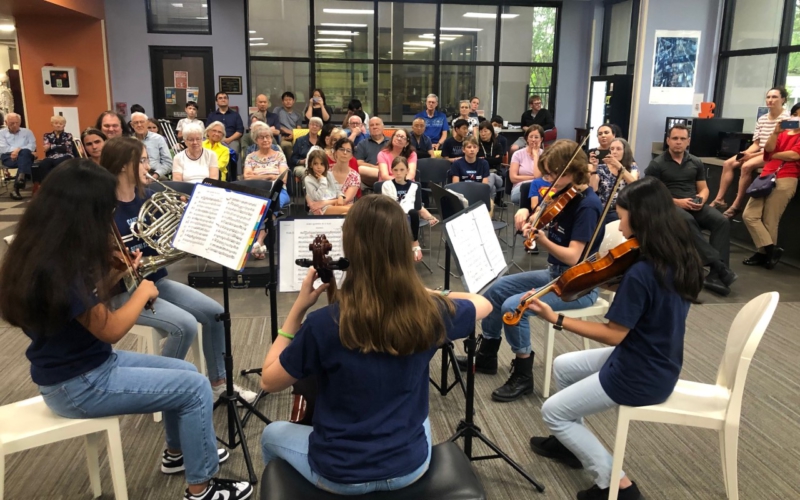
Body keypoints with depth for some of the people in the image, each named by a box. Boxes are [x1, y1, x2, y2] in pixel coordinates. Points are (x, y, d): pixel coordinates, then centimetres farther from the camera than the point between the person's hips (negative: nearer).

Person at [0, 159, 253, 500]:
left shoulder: (47, 253, 2)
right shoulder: (57, 268, -29)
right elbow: (111, 329, -23)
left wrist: (117, 272, 0)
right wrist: (143, 292, -7)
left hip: (84, 364, 10)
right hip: (77, 385, -10)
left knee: (186, 372, 15)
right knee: (196, 388, -10)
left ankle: (178, 452, 35)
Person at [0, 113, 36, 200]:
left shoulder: (27, 132, 22)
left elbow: (32, 146, 5)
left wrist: (19, 149, -13)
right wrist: (15, 151, -12)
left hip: (25, 156, 1)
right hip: (8, 158, -1)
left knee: (25, 152, -38)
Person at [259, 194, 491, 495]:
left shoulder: (324, 324, -26)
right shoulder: (431, 313, -17)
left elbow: (269, 381, -9)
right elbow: (483, 304, 6)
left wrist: (299, 307, -10)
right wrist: (423, 292, 8)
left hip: (340, 475, -2)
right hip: (412, 467, 3)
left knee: (272, 435, 29)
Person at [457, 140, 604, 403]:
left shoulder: (588, 205, -21)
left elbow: (572, 257, -27)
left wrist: (542, 240, -41)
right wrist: (531, 222, -12)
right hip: (554, 274, 9)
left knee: (513, 306, -23)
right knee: (497, 289, 6)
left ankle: (523, 376, -4)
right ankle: (486, 357, 21)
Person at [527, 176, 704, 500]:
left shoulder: (640, 273, -31)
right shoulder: (680, 258, -3)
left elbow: (614, 334, -23)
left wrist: (556, 319, -20)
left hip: (640, 376, -9)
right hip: (659, 362, 9)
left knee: (553, 412, 6)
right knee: (563, 366, 23)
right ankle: (572, 444, 38)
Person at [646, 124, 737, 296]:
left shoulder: (696, 162, 16)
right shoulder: (657, 164, 1)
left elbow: (703, 188, 19)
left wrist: (701, 199, -5)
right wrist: (676, 201, -15)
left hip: (694, 206, 5)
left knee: (722, 221, -23)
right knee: (687, 221, -39)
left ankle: (715, 275, -31)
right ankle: (718, 265, -40)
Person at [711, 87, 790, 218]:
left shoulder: (786, 118, -9)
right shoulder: (761, 119, 13)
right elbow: (756, 144, 11)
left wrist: (752, 155, -20)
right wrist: (745, 153, -11)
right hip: (758, 152, 8)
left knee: (747, 166, -31)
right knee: (728, 163, -9)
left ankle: (737, 205, -24)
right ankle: (719, 200, -12)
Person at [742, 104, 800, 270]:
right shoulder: (783, 133, 23)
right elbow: (768, 149, 5)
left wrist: (772, 156, 5)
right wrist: (776, 131, -11)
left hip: (785, 180, -6)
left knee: (769, 222, -6)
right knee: (749, 215, -4)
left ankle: (764, 253, 6)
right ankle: (771, 249, 1)